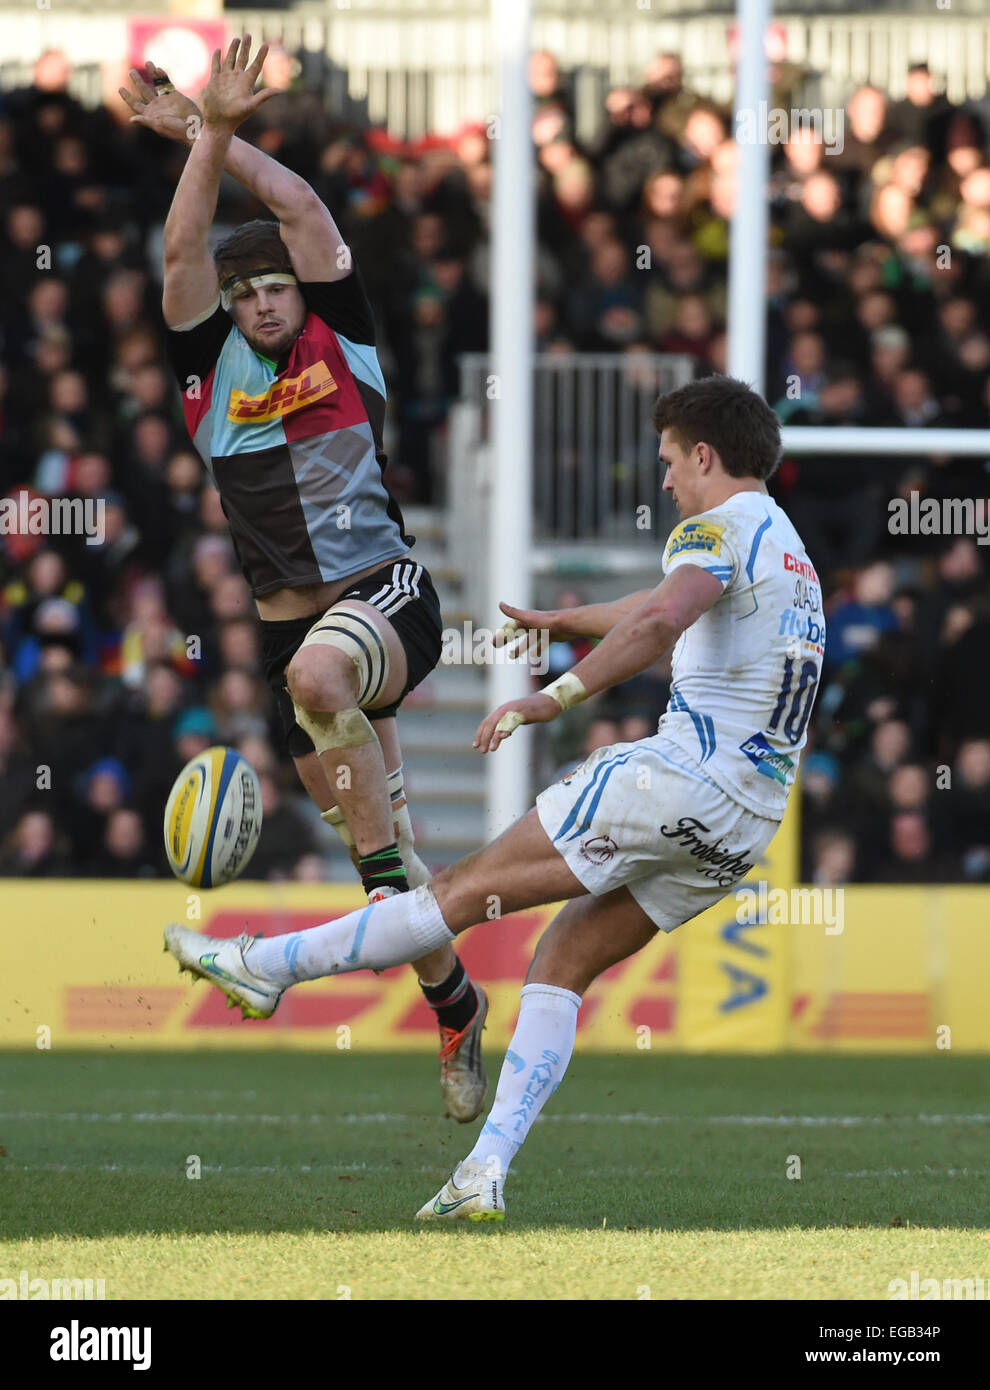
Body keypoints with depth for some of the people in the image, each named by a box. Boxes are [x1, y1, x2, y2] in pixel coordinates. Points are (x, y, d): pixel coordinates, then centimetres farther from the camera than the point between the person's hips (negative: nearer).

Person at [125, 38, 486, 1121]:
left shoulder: (341, 345, 4)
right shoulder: (212, 370, 9)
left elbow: (302, 209, -2)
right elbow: (183, 251, -4)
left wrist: (210, 131, 0)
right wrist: (208, 136, -9)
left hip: (386, 595, -4)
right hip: (290, 622, 4)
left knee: (317, 674, -39)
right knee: (376, 854, 4)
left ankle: (391, 870, -29)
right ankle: (455, 1004, 21)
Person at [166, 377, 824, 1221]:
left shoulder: (720, 527, -5)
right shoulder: (793, 556, 26)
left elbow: (660, 621, -28)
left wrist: (559, 697, -28)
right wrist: (559, 622, 57)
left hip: (684, 773, -8)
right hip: (750, 825, 8)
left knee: (470, 890, -2)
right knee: (563, 965, 8)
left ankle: (265, 967, 3)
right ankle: (486, 1174, -2)